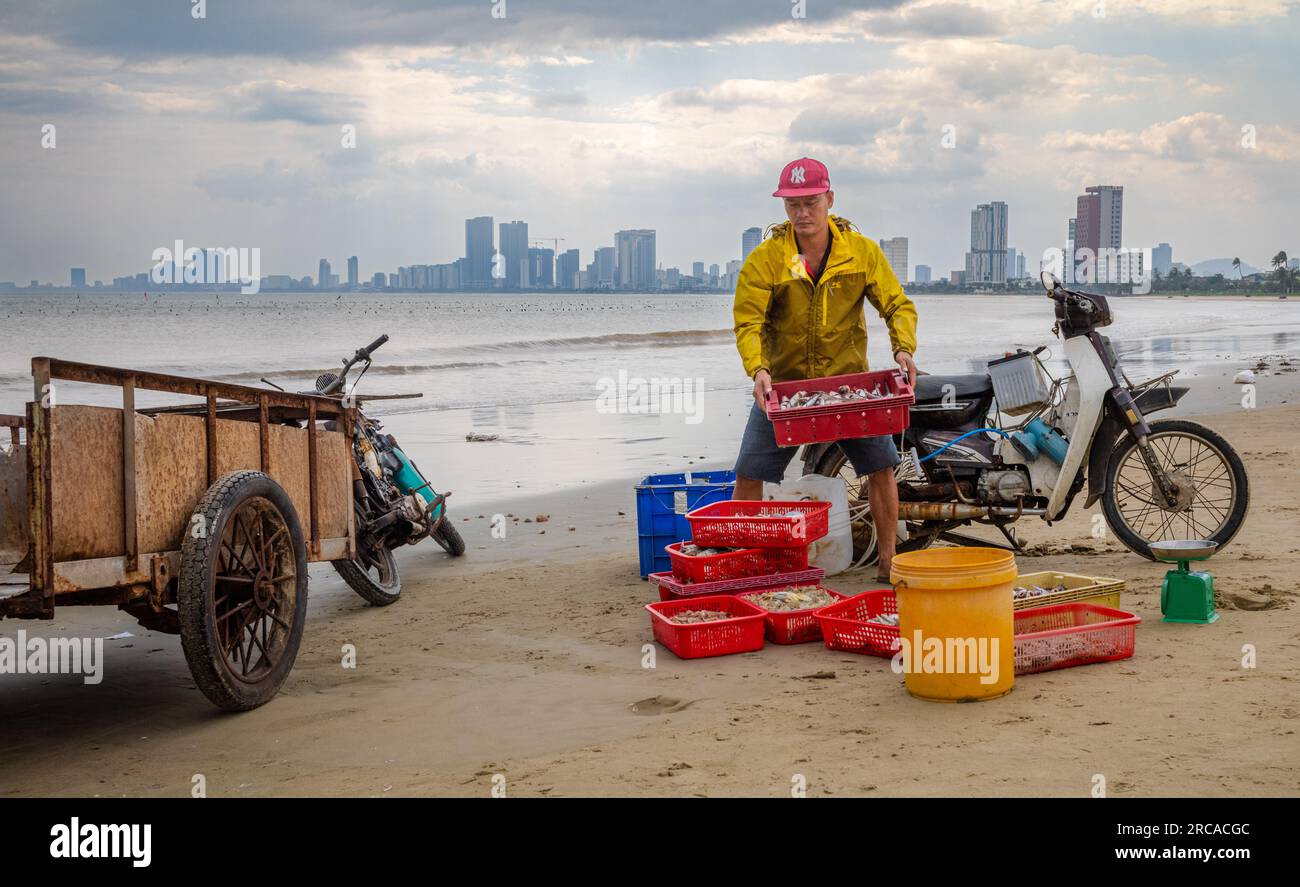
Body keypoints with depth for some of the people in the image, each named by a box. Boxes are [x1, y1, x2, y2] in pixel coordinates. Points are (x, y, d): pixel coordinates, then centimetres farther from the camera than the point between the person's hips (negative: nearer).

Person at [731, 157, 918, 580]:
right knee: (749, 473, -3)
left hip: (848, 378, 1)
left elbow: (898, 305, -4)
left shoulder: (862, 251, -6)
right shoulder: (764, 259, -12)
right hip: (782, 382, -1)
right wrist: (758, 370, -34)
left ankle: (888, 562, 13)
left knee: (881, 466, -2)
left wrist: (904, 349, -23)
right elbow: (748, 322, -16)